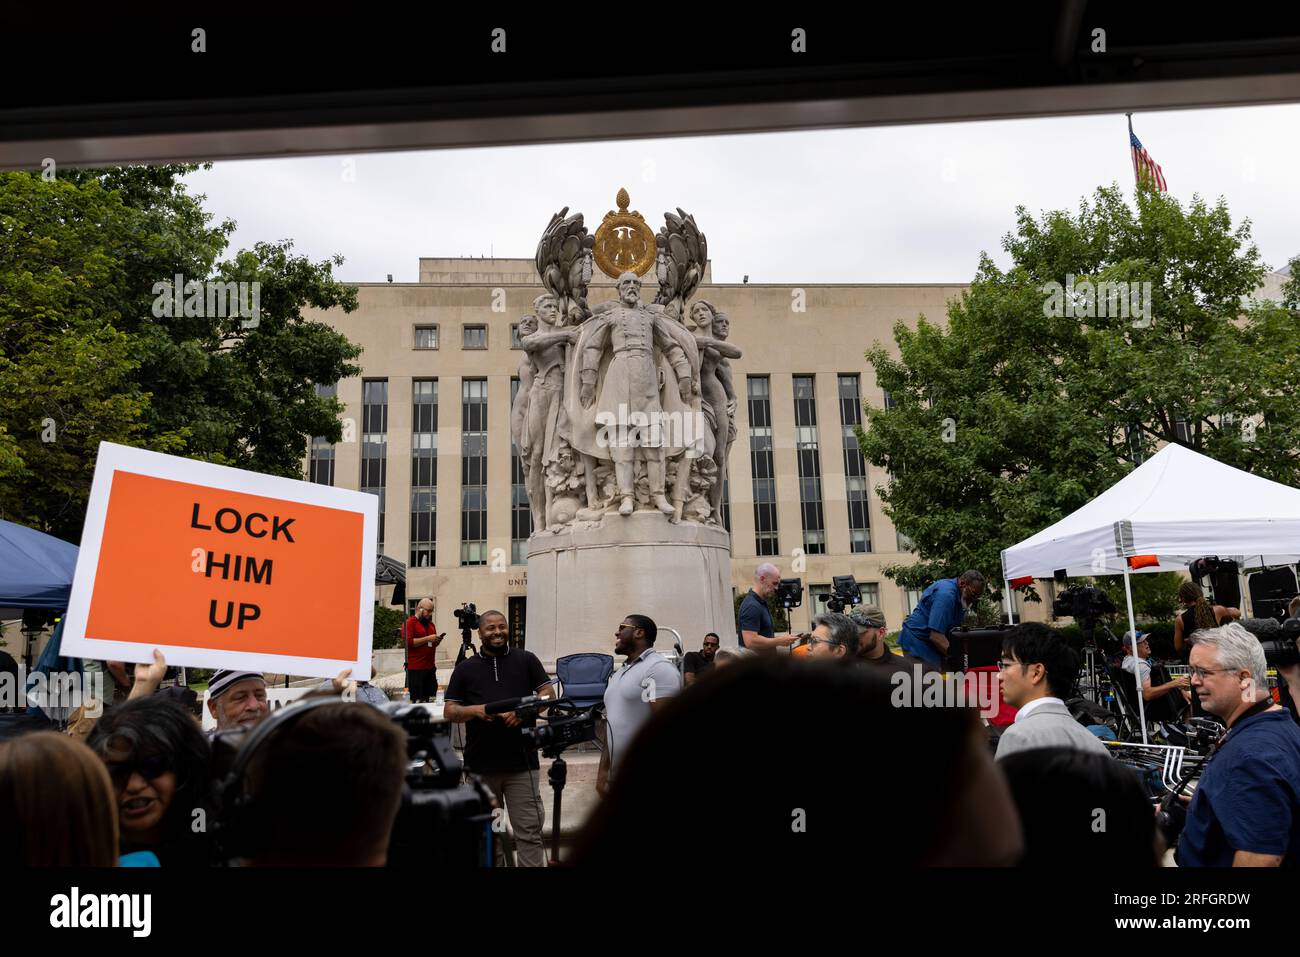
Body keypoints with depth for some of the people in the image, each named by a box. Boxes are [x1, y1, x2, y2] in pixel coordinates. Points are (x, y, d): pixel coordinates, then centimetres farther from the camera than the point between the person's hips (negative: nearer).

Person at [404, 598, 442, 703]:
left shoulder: (431, 624, 20)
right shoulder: (409, 623, -2)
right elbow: (408, 642, -15)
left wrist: (437, 641, 7)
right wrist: (427, 639, -16)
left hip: (430, 668, 7)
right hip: (415, 669, -7)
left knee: (431, 698, 4)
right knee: (416, 701, -9)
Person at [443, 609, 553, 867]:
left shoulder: (526, 660, 8)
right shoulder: (465, 669, 10)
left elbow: (549, 694, 5)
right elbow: (449, 712, 7)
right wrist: (475, 710, -13)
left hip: (522, 761, -1)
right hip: (481, 764, 1)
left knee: (529, 830, -2)